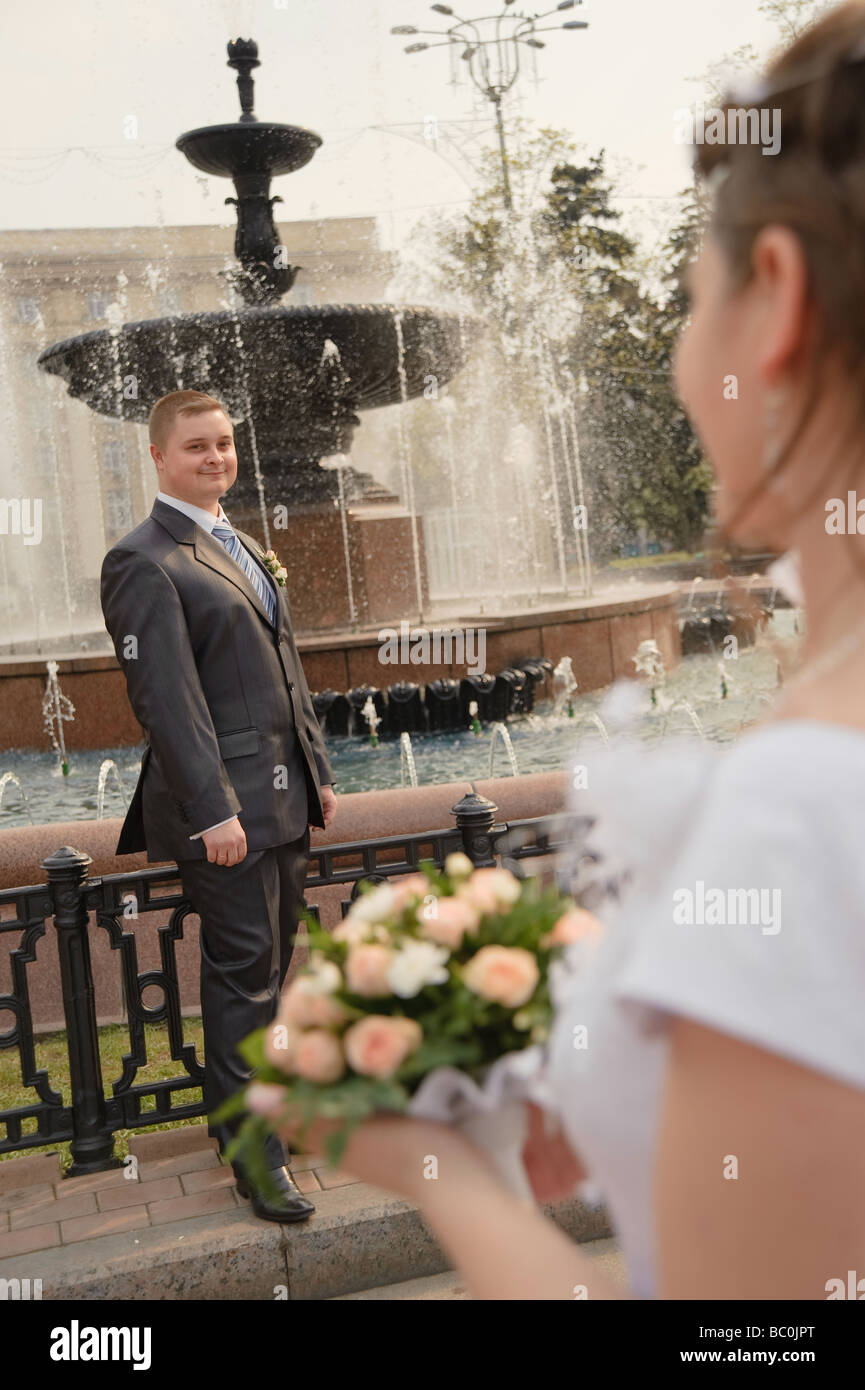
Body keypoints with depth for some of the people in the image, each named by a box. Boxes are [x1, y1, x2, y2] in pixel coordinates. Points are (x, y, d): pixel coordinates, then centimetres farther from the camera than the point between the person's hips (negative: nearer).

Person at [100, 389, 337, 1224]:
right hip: (222, 802, -9)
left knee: (268, 967, 17)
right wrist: (213, 809, -22)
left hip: (283, 794, 9)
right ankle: (255, 1153, 11)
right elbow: (166, 697, -18)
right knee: (242, 974, -2)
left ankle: (237, 1108, 33)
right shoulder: (143, 561, -10)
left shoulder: (245, 548, 18)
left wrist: (316, 769, 17)